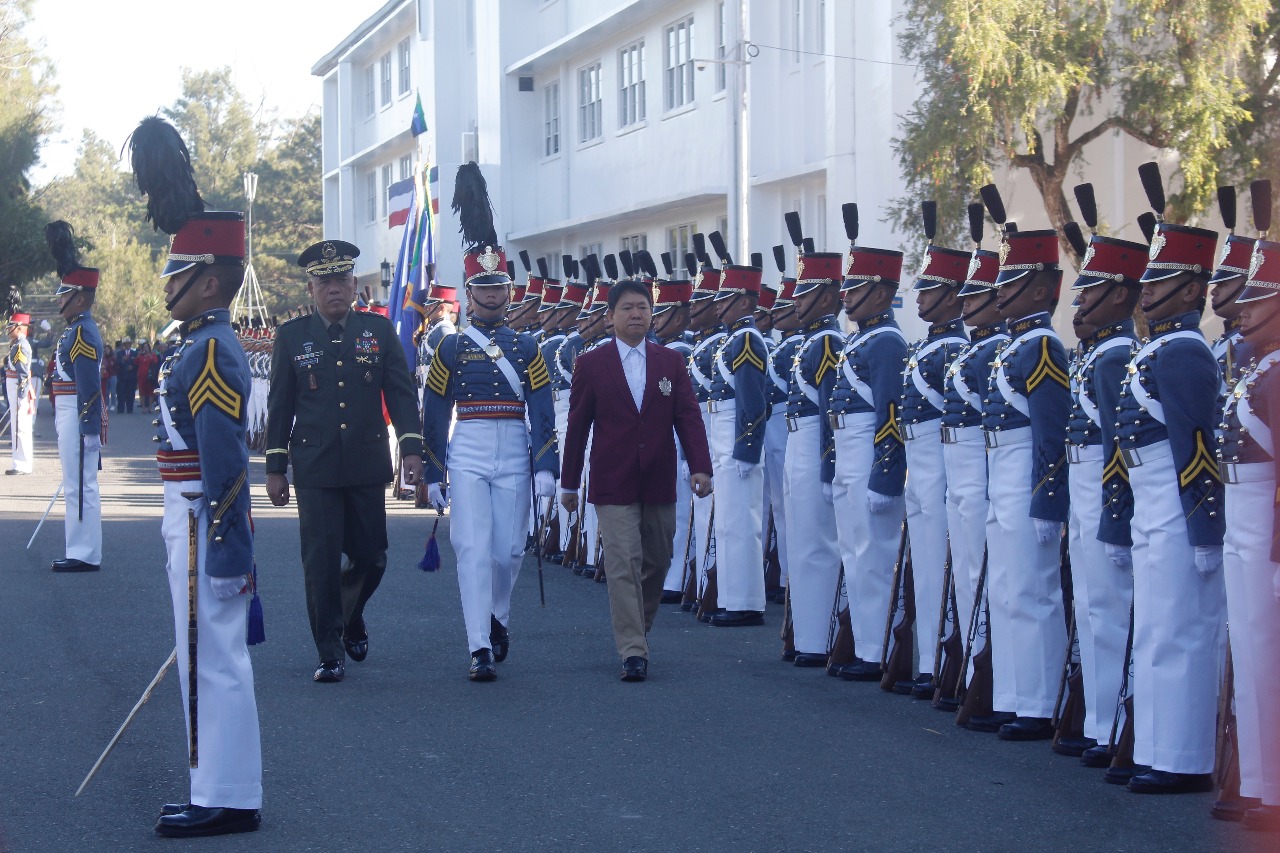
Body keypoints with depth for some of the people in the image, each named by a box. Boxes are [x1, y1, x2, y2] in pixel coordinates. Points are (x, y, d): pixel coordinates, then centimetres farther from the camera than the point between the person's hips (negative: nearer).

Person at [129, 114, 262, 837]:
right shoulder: (209, 345, 13)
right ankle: (225, 793, 23)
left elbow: (226, 464, -22)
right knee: (216, 659, 14)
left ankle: (226, 802, 4)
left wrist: (226, 555, -22)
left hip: (204, 525, -10)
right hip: (198, 523, 10)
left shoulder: (211, 354, -18)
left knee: (212, 661, -3)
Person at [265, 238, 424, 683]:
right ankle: (329, 653, 7)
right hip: (315, 468, -1)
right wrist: (275, 467, 3)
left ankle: (351, 616, 37)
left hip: (367, 465, 1)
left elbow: (401, 392, 3)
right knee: (321, 562, -2)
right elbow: (279, 405, 5)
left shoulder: (379, 329, 4)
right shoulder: (292, 335, 2)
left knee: (371, 557, 7)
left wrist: (411, 448, -8)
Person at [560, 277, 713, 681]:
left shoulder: (671, 362, 7)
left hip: (659, 482, 3)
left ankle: (637, 630, 31)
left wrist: (700, 466, -11)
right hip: (613, 483, -3)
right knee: (623, 563, -9)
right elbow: (577, 425, 4)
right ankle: (633, 652, -11)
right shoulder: (591, 364, 1)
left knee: (657, 561, 11)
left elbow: (688, 416, 2)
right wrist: (569, 482, 6)